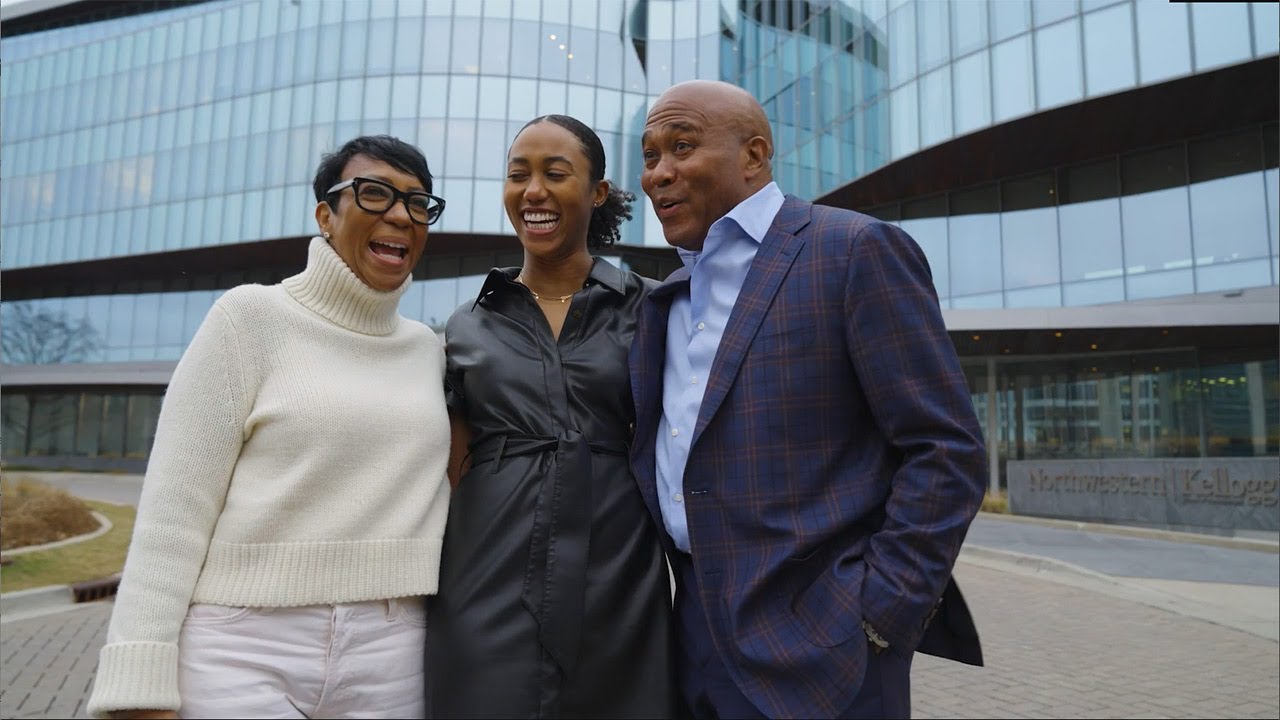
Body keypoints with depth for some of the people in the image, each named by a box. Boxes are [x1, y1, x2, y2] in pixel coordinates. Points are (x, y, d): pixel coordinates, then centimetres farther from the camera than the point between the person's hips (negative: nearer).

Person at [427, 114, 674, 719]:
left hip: (617, 592, -1)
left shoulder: (647, 309, 2)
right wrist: (427, 590, 5)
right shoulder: (468, 327, 7)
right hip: (487, 594, 1)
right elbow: (455, 470, 11)